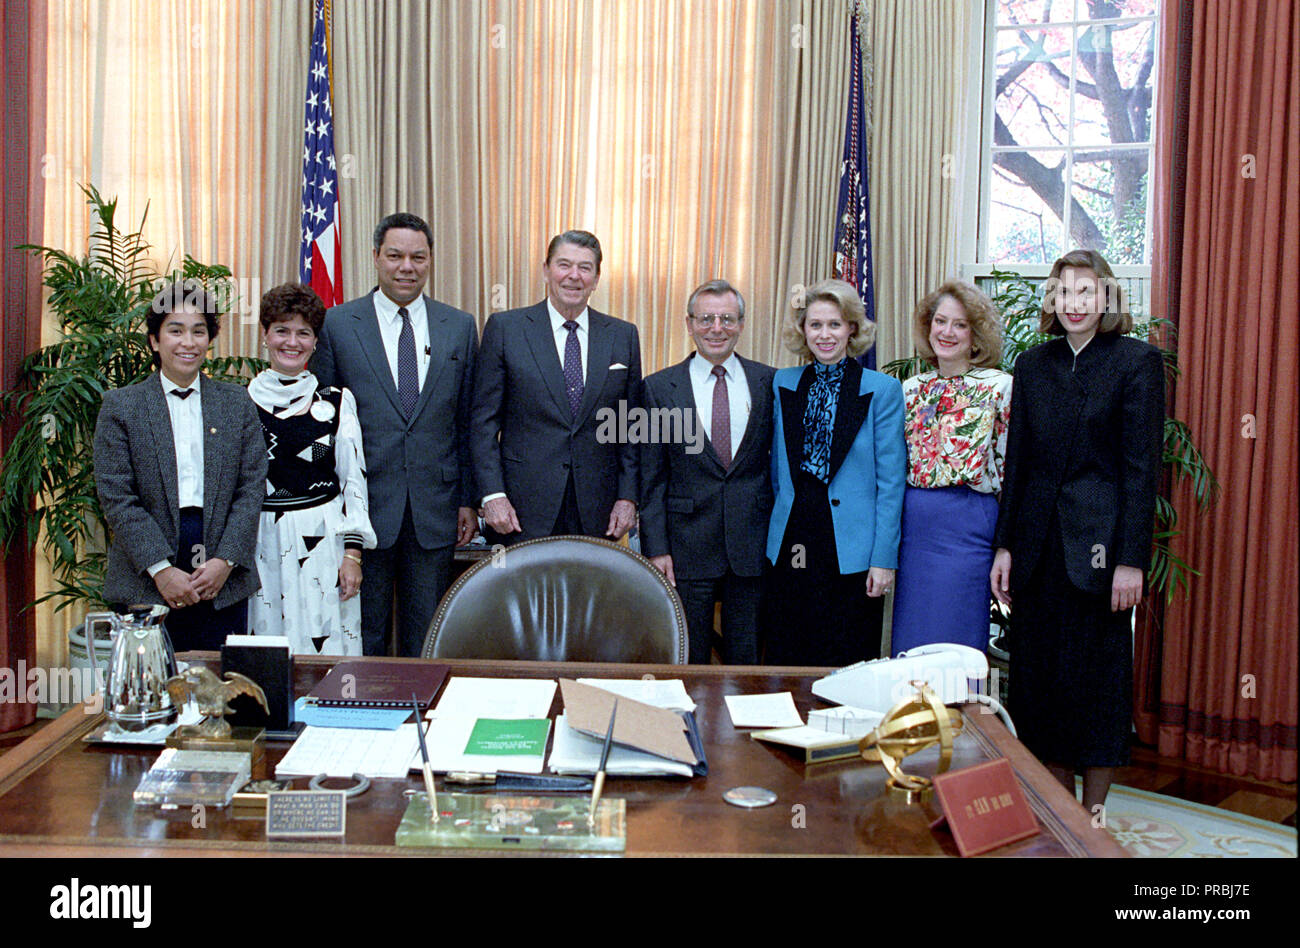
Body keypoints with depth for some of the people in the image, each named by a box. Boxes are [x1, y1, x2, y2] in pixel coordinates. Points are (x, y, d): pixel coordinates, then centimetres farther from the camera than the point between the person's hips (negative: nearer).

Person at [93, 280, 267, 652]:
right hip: (144, 586, -1)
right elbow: (116, 496, -3)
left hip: (224, 584, 1)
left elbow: (252, 488, 4)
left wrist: (226, 560, -8)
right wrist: (161, 569, -11)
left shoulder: (237, 404, 9)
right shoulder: (120, 406, 4)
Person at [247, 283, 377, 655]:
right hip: (259, 543, 1)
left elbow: (354, 480, 3)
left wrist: (353, 554, -3)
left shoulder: (337, 401, 4)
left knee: (324, 648, -1)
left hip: (323, 541, -1)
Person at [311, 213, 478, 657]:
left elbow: (469, 421, 9)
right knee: (363, 632, 8)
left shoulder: (460, 327, 7)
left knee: (426, 635, 11)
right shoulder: (337, 324, 1)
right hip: (363, 504, -1)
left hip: (435, 508, 2)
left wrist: (468, 501, 6)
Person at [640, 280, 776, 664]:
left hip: (753, 544, 1)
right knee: (688, 663, 8)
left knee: (746, 661, 10)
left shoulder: (768, 382, 4)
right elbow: (651, 478, 1)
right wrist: (655, 548, -5)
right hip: (687, 546, -1)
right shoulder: (659, 388, 1)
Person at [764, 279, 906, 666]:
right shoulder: (783, 385, 9)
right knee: (786, 664, 7)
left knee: (849, 668, 2)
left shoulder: (882, 390, -2)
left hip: (851, 554, -3)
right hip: (791, 545, 3)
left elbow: (891, 481, -4)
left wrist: (884, 558, -9)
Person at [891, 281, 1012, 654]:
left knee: (957, 645, 1)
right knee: (909, 644, 9)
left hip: (967, 522, -4)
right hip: (911, 524, 4)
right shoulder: (911, 389, 11)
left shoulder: (1000, 387, -2)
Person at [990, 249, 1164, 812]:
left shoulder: (1138, 361, -3)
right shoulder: (1032, 365, 10)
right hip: (1037, 543, 5)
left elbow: (1141, 466, -7)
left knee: (1097, 675, 4)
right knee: (1039, 674, 9)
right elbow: (1017, 462, 11)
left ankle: (1093, 814, 19)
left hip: (1098, 541, -4)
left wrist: (1132, 559, -12)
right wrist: (1004, 546, 6)